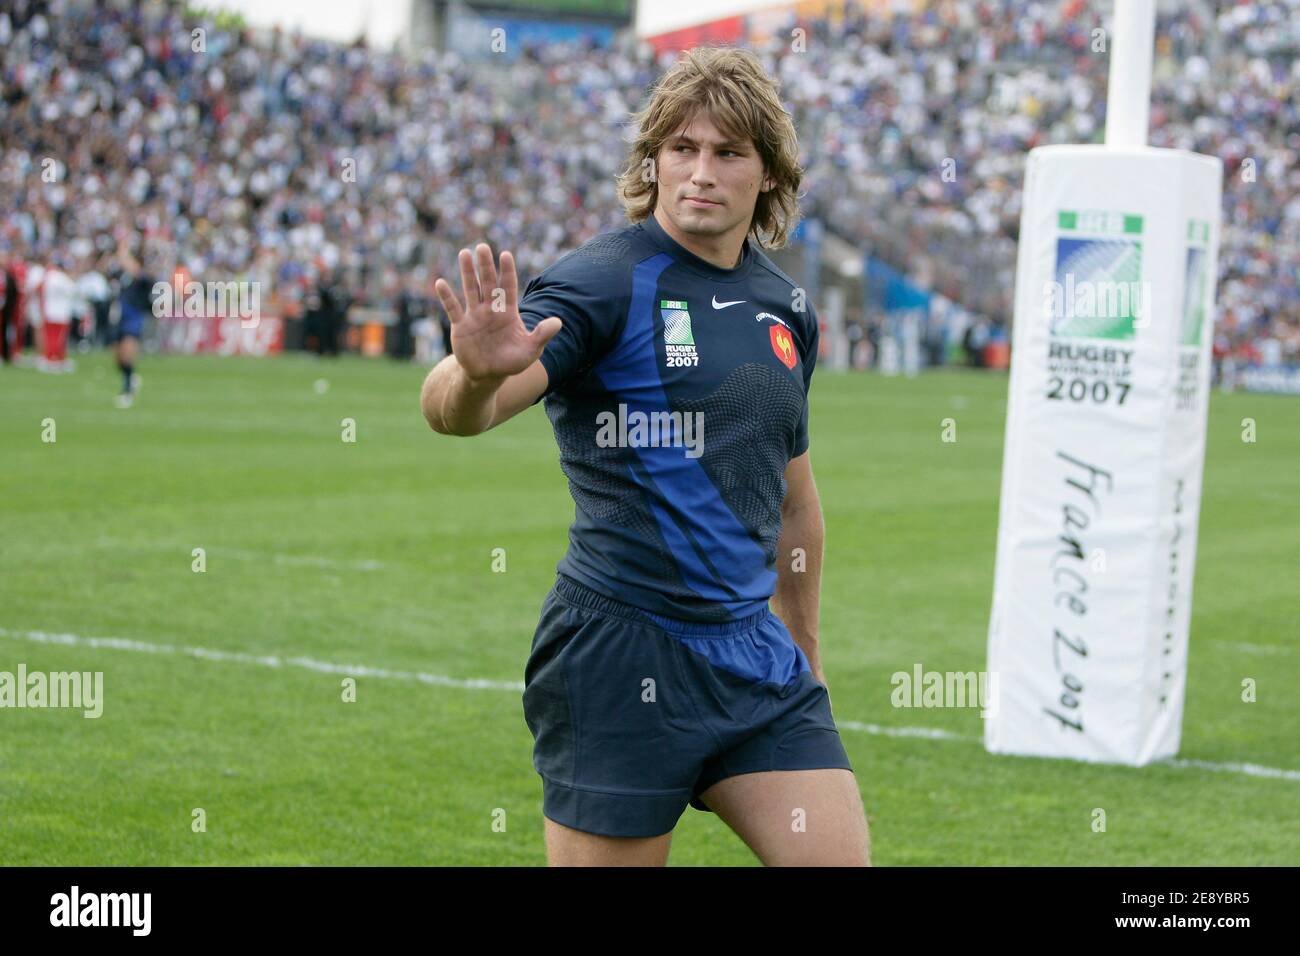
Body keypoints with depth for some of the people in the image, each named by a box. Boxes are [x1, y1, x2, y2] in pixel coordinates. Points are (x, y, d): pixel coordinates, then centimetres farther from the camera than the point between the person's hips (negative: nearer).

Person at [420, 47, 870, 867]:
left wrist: (805, 650, 28)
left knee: (841, 858, -2)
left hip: (753, 648, 6)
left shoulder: (787, 309, 12)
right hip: (619, 653, -6)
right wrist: (478, 373, -46)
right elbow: (452, 412, -24)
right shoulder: (603, 282, -9)